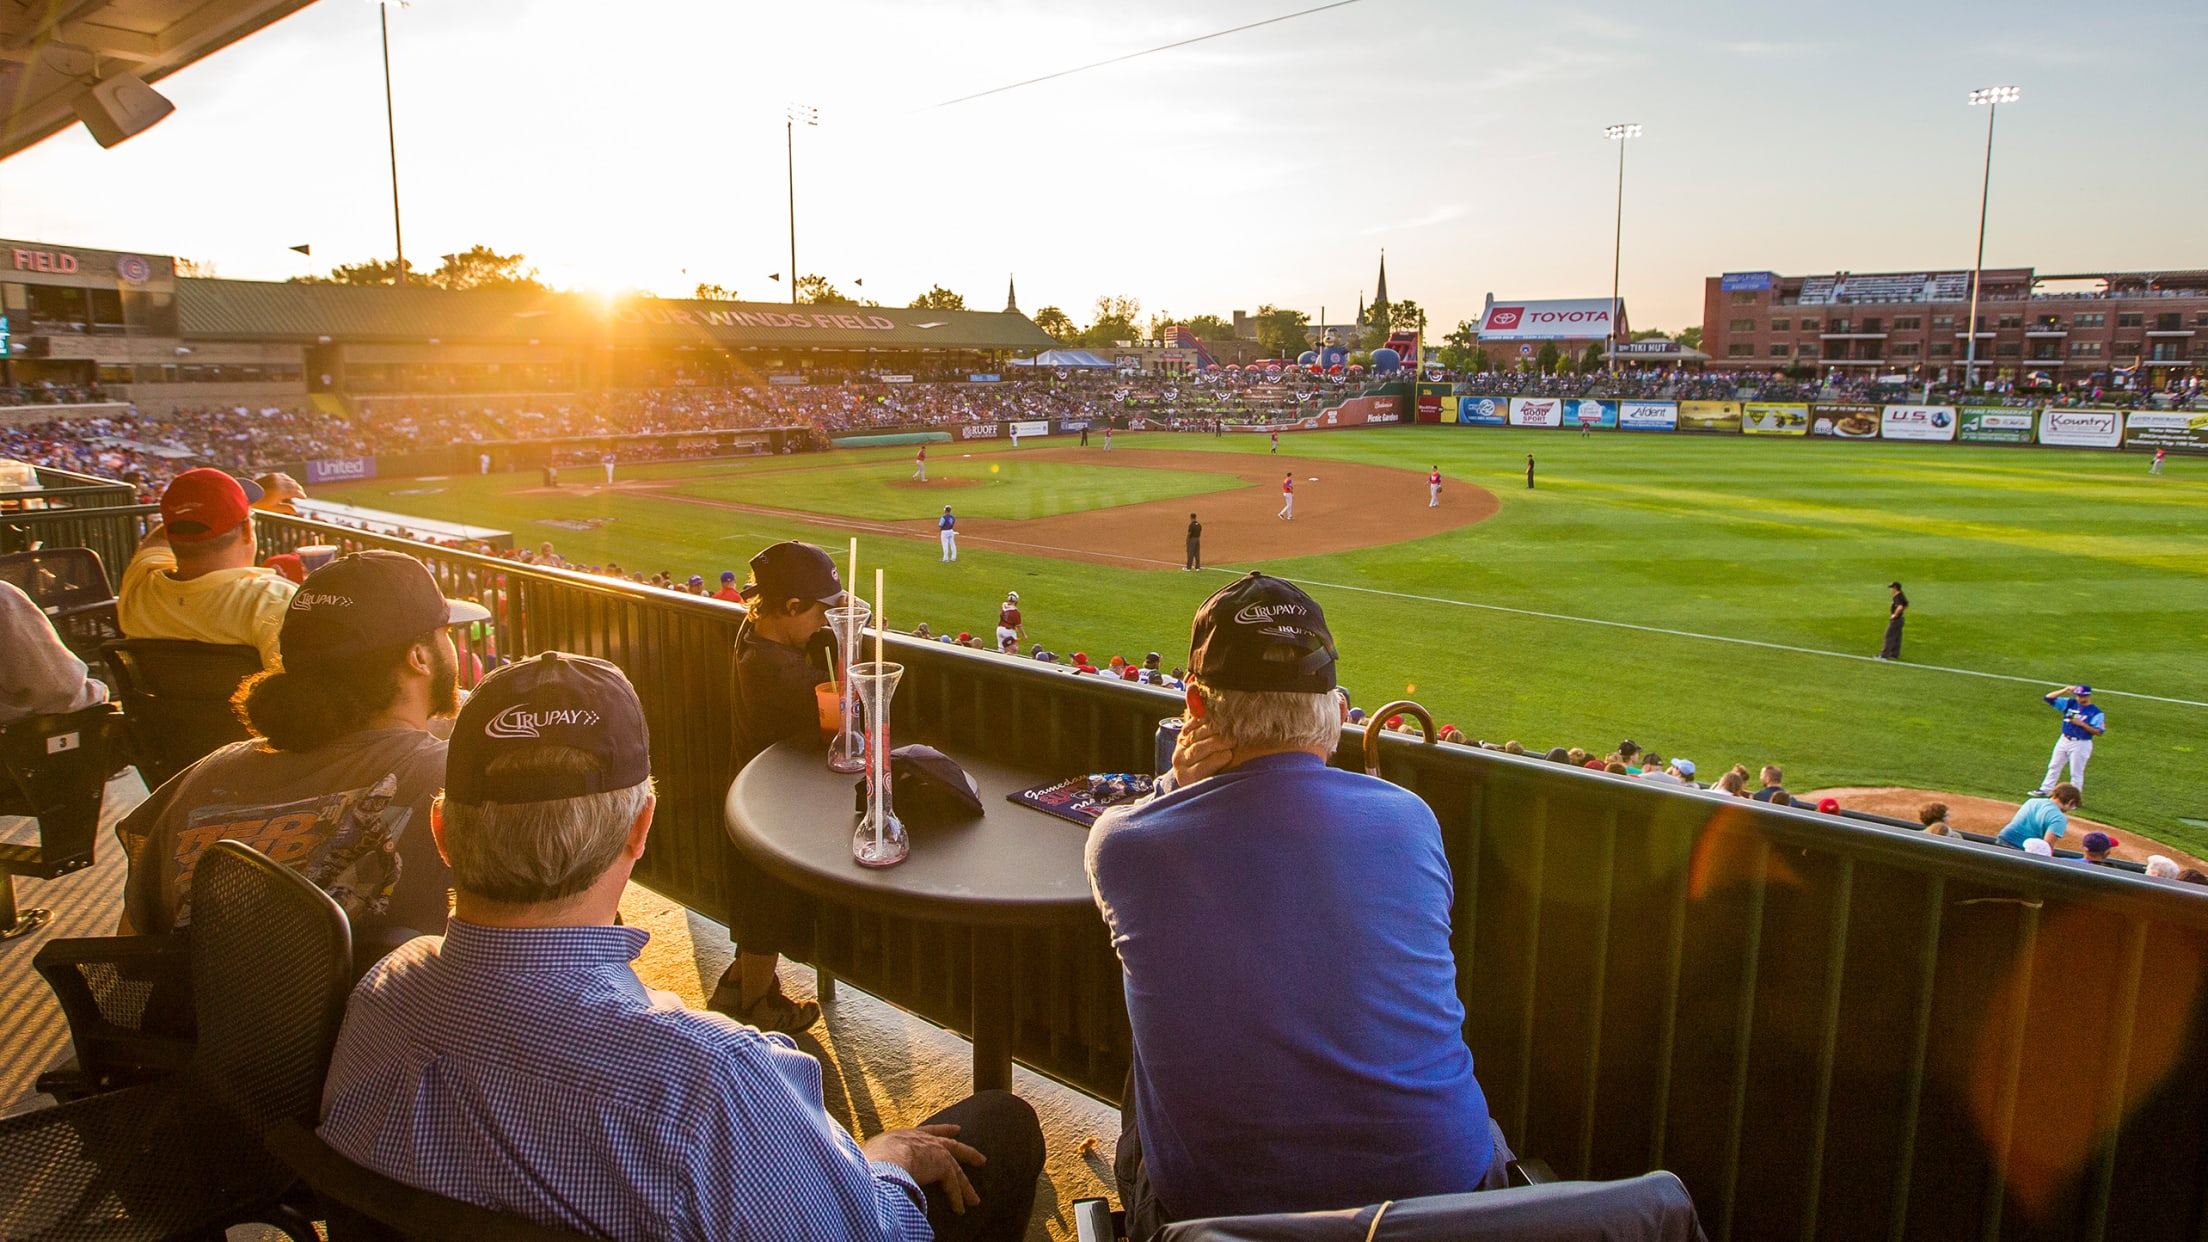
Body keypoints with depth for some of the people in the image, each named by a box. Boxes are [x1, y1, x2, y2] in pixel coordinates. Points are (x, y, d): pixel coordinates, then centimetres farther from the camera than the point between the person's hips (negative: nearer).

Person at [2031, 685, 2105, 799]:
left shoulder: (2096, 713, -11)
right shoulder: (2070, 703, 3)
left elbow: (2099, 732, -18)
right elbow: (2048, 697, 2)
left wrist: (2082, 724, -24)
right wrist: (2064, 691, -7)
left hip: (2081, 744, -6)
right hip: (2064, 741, 6)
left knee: (2076, 772, 1)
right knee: (2054, 766, 15)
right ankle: (2045, 790, 26)